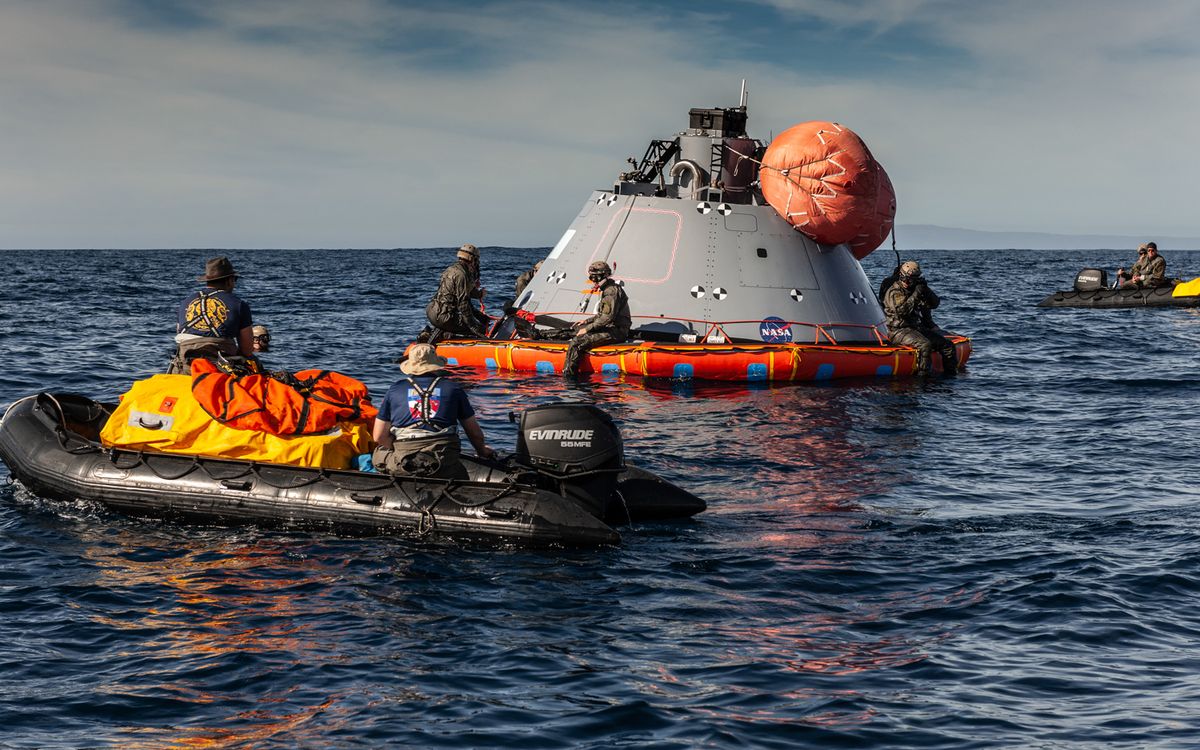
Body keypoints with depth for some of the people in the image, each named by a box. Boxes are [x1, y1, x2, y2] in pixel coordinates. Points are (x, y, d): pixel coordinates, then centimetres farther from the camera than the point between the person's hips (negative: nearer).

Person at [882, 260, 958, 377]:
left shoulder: (916, 290, 14)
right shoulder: (894, 292, -7)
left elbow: (935, 304, 8)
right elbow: (901, 311, -23)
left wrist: (926, 290, -8)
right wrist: (915, 295, -23)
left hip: (918, 328, 8)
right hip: (900, 331, -8)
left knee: (948, 345, -3)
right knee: (925, 345, -35)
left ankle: (950, 375, 5)